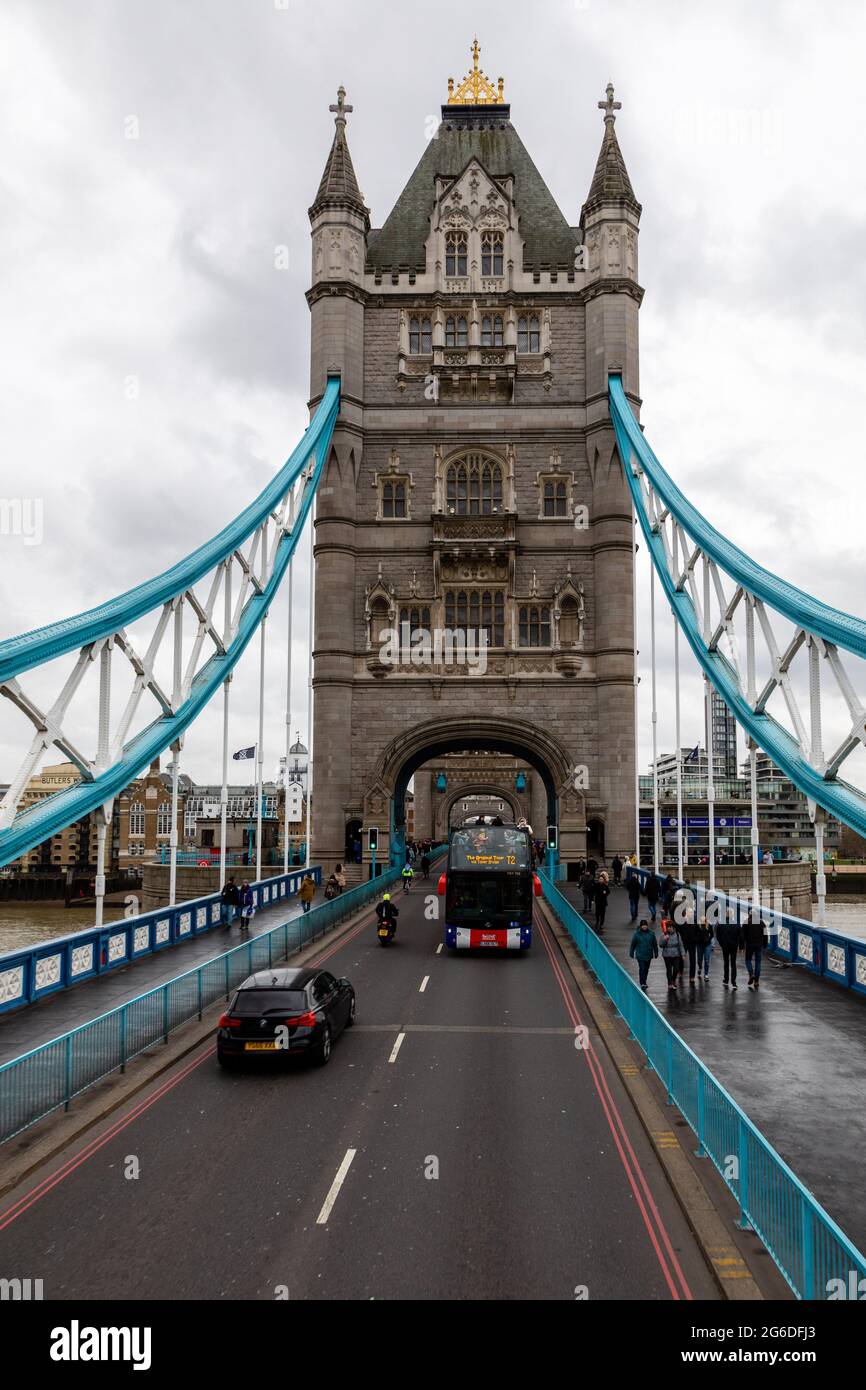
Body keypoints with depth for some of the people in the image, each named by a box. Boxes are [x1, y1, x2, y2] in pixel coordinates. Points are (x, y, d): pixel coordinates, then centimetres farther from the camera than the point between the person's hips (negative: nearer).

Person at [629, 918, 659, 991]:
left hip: (649, 955, 3)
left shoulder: (651, 933, -2)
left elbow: (655, 944, 7)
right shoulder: (637, 934, -7)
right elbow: (633, 944, 2)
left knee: (646, 969, 13)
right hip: (640, 955, -3)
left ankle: (644, 982, 30)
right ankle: (642, 984, -7)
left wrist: (656, 953, 9)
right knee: (642, 969, -11)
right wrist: (631, 954, 6)